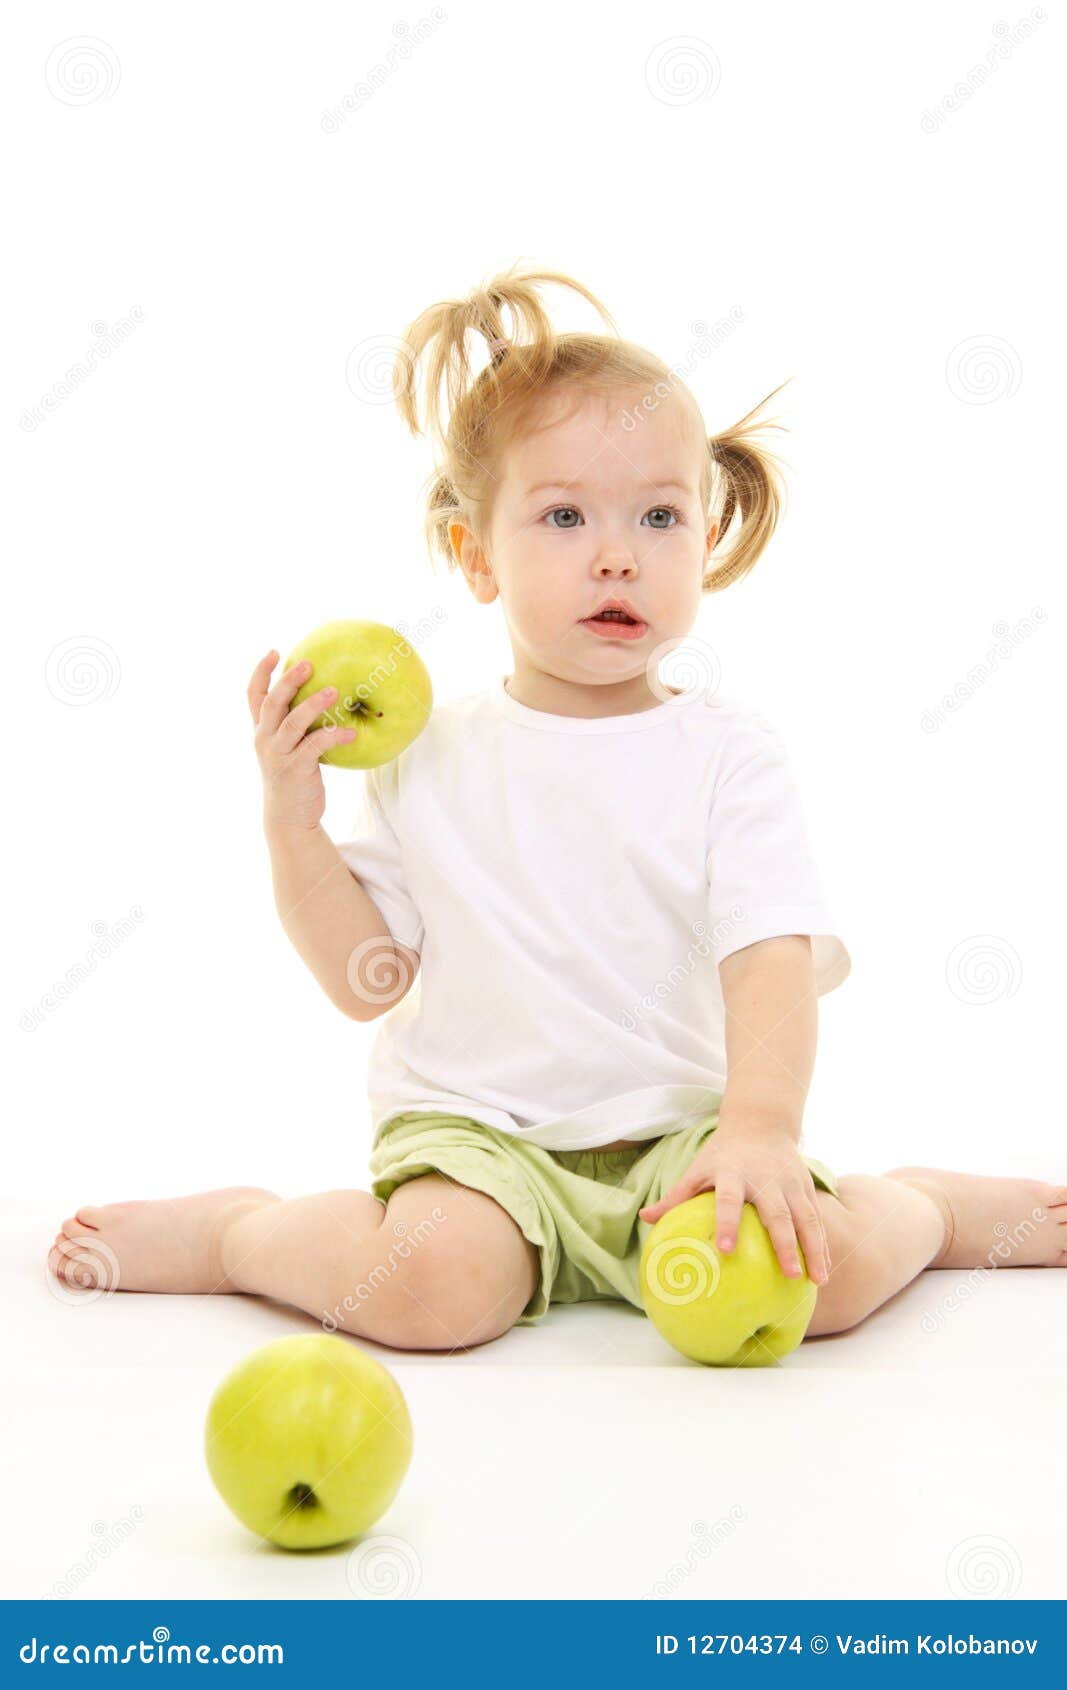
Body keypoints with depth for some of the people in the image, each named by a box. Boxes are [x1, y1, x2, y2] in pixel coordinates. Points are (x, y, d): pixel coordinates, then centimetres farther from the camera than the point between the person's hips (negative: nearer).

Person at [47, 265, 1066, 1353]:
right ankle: (226, 1232, -2)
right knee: (434, 1286, -31)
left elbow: (774, 964, -11)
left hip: (677, 1134, 0)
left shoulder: (726, 753, -2)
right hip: (473, 1131, 0)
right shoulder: (429, 756, 3)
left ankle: (931, 1206, 10)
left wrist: (761, 1129, -29)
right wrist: (291, 824, -7)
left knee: (825, 1272, -25)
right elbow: (368, 980, 6)